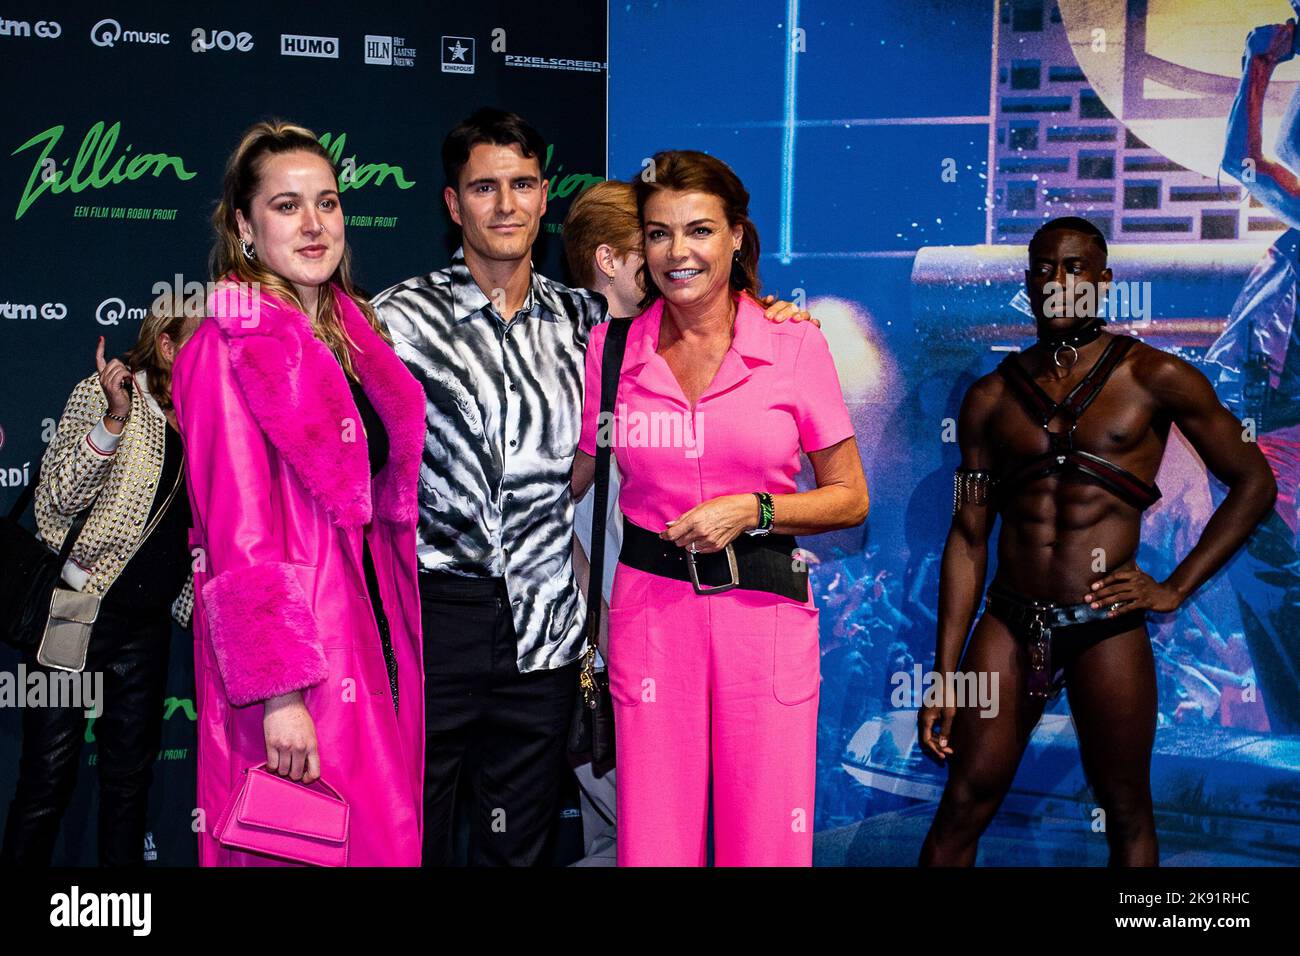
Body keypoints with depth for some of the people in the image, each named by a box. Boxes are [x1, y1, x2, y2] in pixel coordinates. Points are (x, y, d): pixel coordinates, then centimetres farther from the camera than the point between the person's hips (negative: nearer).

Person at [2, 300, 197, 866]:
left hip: (148, 625, 5)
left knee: (130, 780, 11)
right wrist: (113, 422, -23)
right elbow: (55, 503, -15)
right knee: (48, 777, -1)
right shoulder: (102, 394, -6)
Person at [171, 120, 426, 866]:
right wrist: (280, 691, -19)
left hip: (374, 630, 7)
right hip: (293, 642, -7)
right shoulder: (231, 350, -12)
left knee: (389, 828, 14)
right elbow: (239, 540, -16)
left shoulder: (353, 331, 10)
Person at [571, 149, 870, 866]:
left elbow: (850, 498, 4)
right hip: (650, 609, 1)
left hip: (765, 609, -1)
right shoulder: (611, 346, 3)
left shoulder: (796, 345, -1)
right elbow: (568, 482, 13)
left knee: (767, 845, 4)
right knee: (653, 842, 5)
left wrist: (753, 510, -11)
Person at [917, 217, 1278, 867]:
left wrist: (1176, 588, -3)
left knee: (1126, 815, 9)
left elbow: (1253, 483, 6)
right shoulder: (991, 397, 8)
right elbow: (968, 538, 8)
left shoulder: (1153, 378, 1)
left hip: (1106, 629, -2)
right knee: (962, 808, 3)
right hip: (1009, 624, 2)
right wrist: (945, 675, 4)